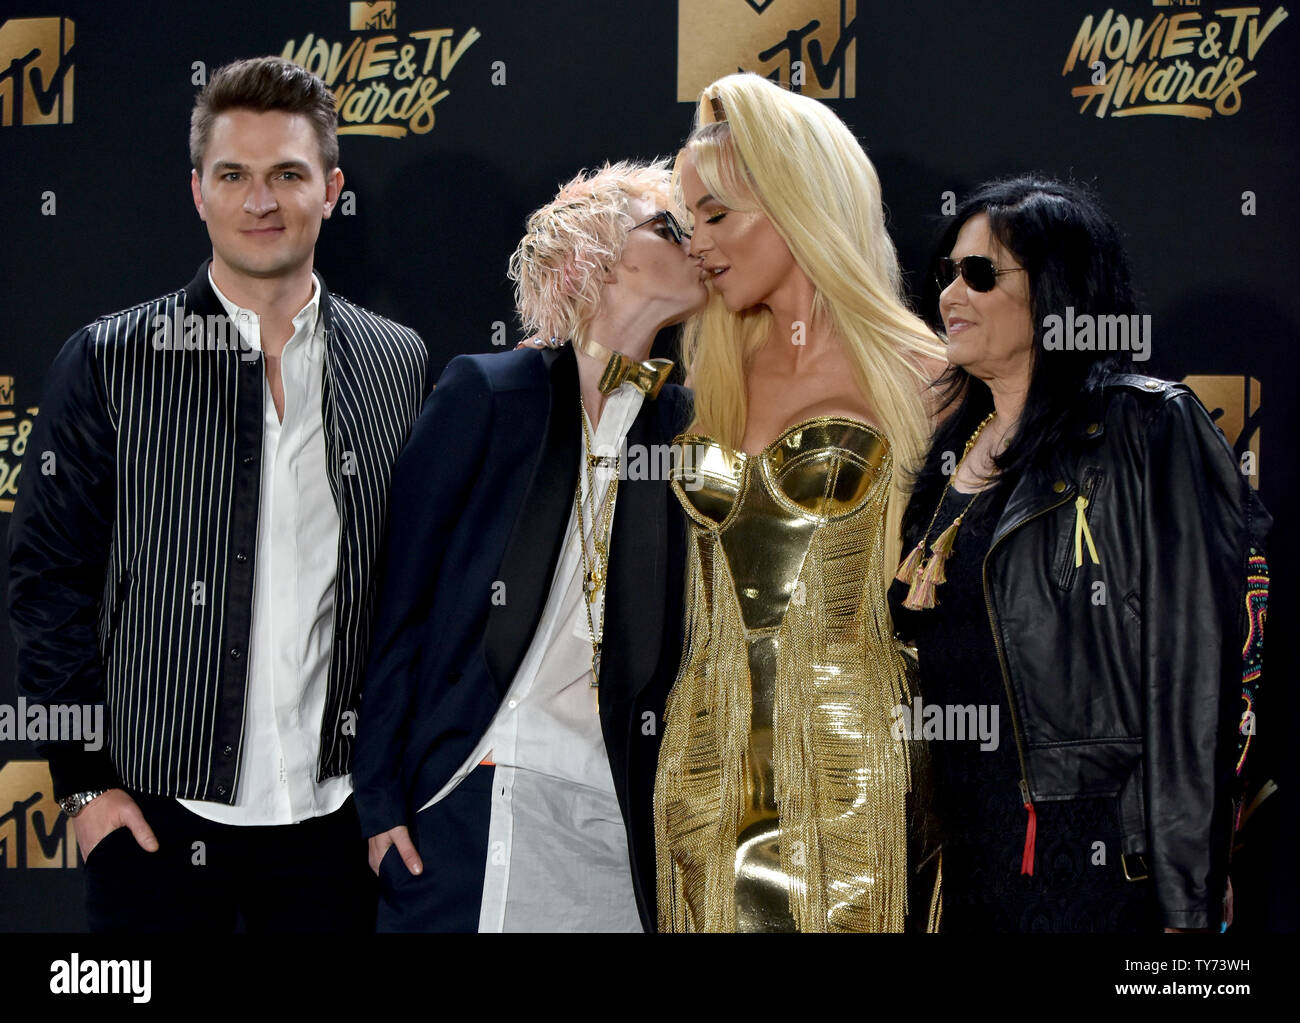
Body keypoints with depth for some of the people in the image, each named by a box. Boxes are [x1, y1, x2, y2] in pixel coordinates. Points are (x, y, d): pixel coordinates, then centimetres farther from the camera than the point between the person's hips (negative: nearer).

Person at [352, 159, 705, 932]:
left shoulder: (685, 425, 7)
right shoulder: (487, 394, -2)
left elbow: (678, 643, 10)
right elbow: (401, 601, -2)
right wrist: (380, 796, -4)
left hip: (619, 810, 3)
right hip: (472, 799, -3)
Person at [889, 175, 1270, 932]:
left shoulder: (1148, 427, -9)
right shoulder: (955, 446, 12)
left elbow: (1191, 674, -14)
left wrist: (1185, 901, -17)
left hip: (1097, 861, -6)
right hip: (963, 854, 6)